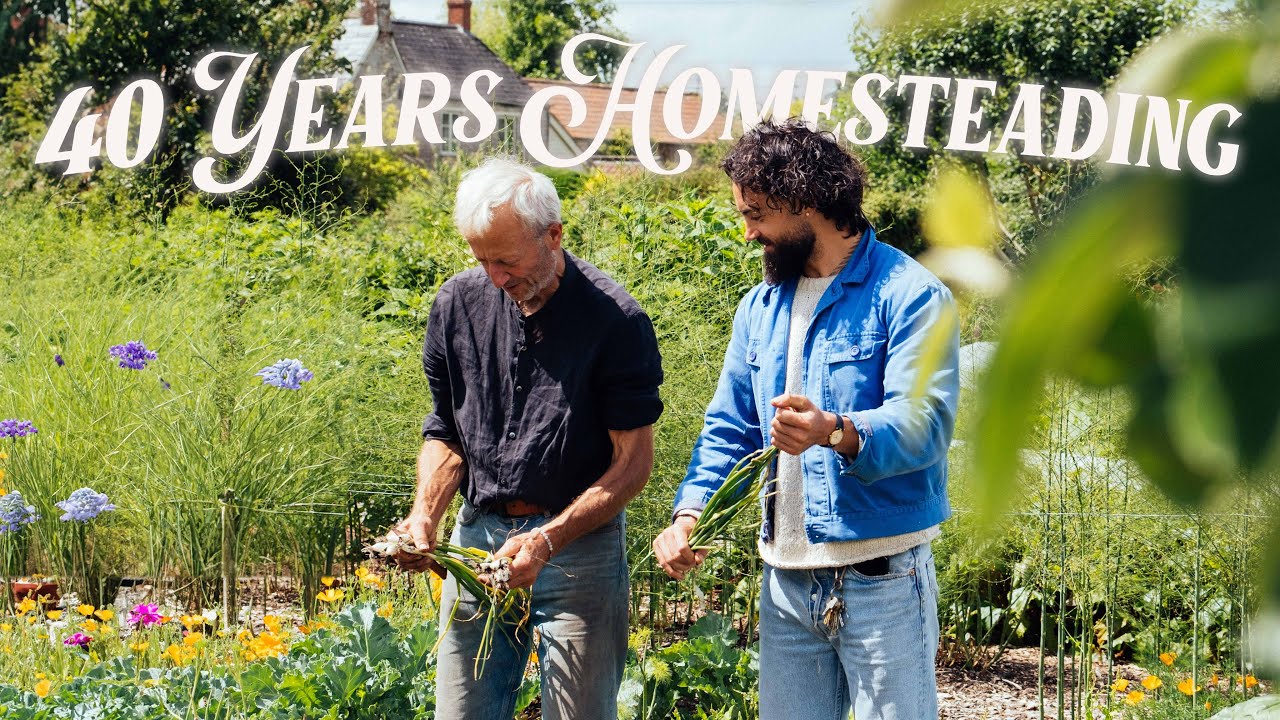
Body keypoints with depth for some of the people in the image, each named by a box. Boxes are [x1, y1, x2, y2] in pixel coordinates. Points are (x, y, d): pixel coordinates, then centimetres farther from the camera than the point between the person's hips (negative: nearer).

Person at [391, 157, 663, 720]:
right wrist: (425, 515, -5)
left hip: (579, 543, -4)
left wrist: (547, 541, -20)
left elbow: (634, 461, -9)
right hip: (477, 543, 4)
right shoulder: (459, 302, 3)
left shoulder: (615, 319, -11)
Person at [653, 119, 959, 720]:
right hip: (786, 584, 6)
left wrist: (838, 433, -39)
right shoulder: (759, 308, 14)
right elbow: (729, 428, 16)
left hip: (882, 580, -6)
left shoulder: (910, 296, -8)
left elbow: (925, 422, -20)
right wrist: (690, 513, -2)